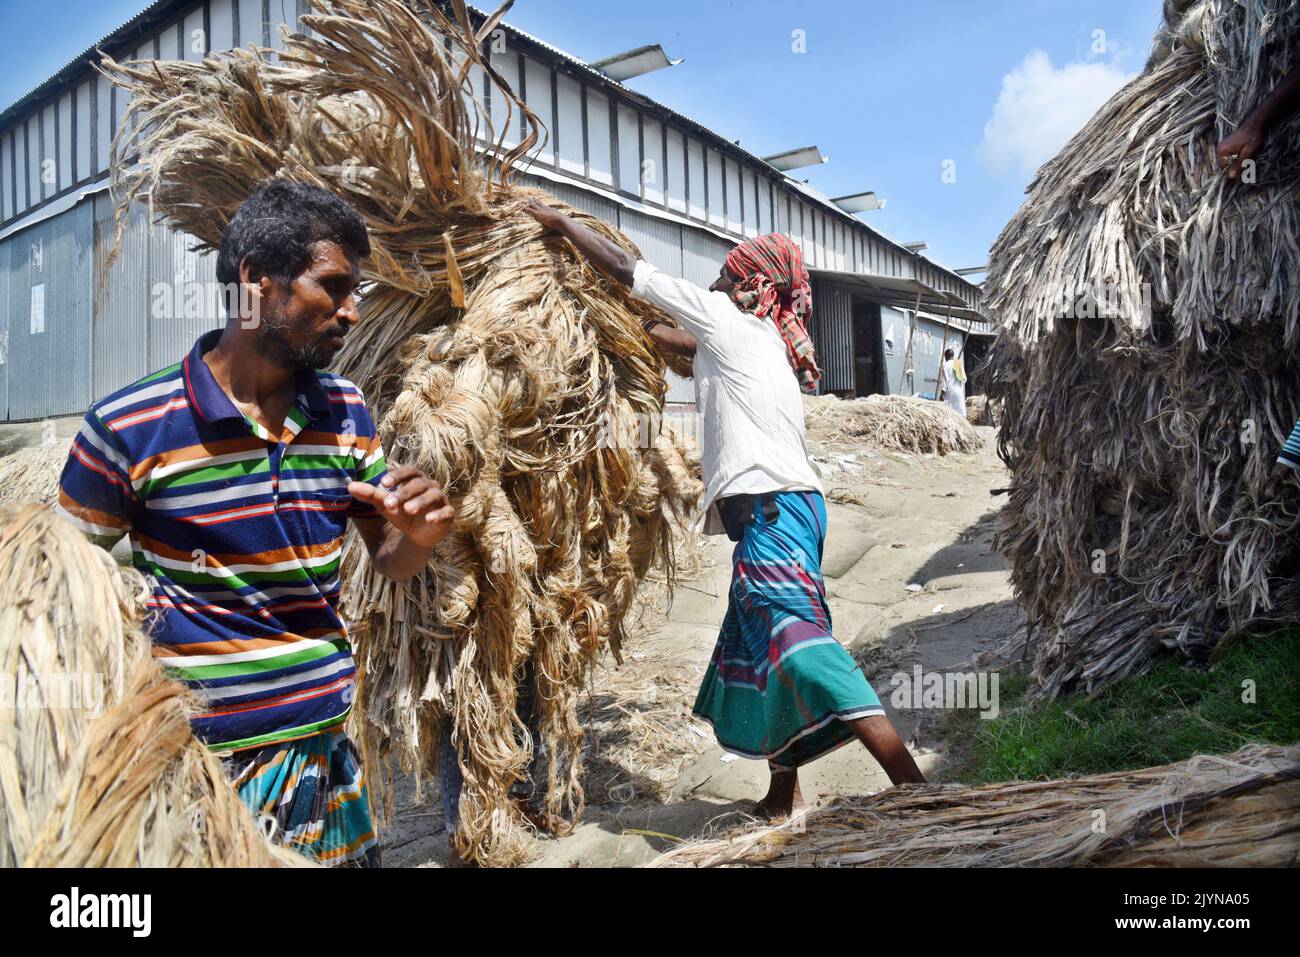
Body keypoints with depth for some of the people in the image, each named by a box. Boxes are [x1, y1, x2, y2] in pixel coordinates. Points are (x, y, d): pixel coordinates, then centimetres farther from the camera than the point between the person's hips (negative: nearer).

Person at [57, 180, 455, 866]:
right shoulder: (127, 429, -12)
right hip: (201, 768, -4)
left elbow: (389, 563, 7)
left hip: (328, 752, 4)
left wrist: (419, 535, -16)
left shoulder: (346, 412, 1)